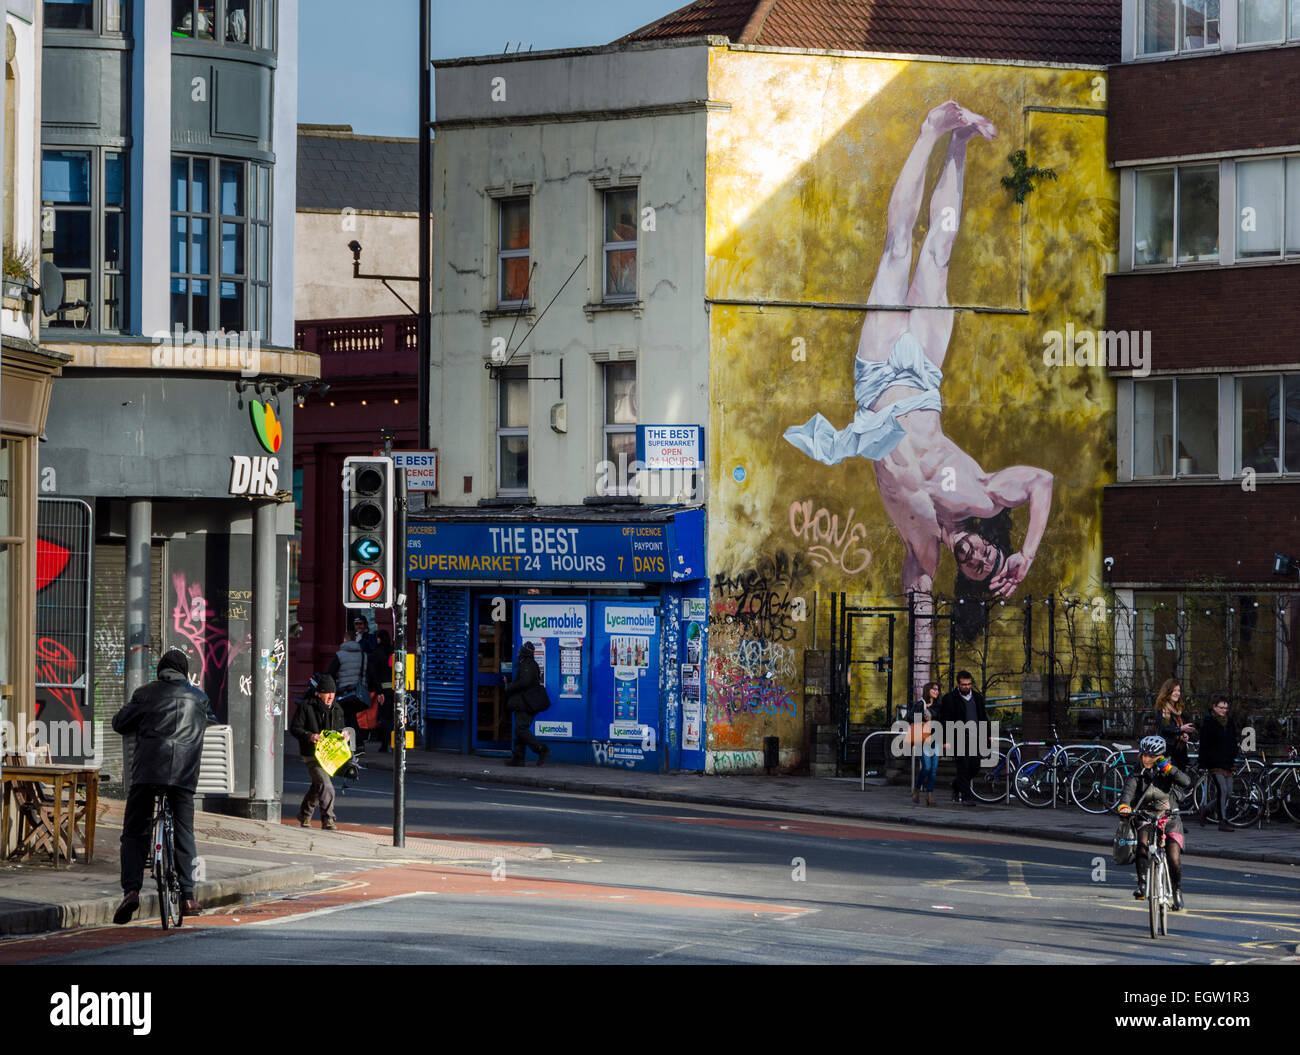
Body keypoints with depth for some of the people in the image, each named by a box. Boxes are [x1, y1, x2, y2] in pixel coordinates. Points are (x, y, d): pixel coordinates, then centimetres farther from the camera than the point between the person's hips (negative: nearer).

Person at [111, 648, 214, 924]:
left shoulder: (146, 694, 8)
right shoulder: (199, 697, 15)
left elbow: (120, 723, 11)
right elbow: (210, 721, 32)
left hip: (148, 769, -2)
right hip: (184, 773, 2)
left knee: (134, 832, 4)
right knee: (184, 834, 12)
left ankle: (131, 889, -13)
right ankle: (188, 896, 7)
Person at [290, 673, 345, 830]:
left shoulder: (337, 709, 10)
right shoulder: (306, 706, -9)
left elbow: (339, 729, 22)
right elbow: (294, 728, -8)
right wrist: (309, 736, -25)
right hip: (312, 754, -7)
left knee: (317, 786, 19)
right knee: (325, 786, -19)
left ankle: (304, 814, 38)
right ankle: (328, 819, -17)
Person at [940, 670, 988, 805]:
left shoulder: (977, 697, 13)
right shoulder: (950, 699, -3)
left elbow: (983, 718, 20)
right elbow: (945, 721, -5)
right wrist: (946, 741, -11)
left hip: (974, 737, 5)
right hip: (959, 737, -5)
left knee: (975, 766, 4)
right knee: (963, 766, -7)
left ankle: (957, 784, 29)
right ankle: (967, 796, -3)